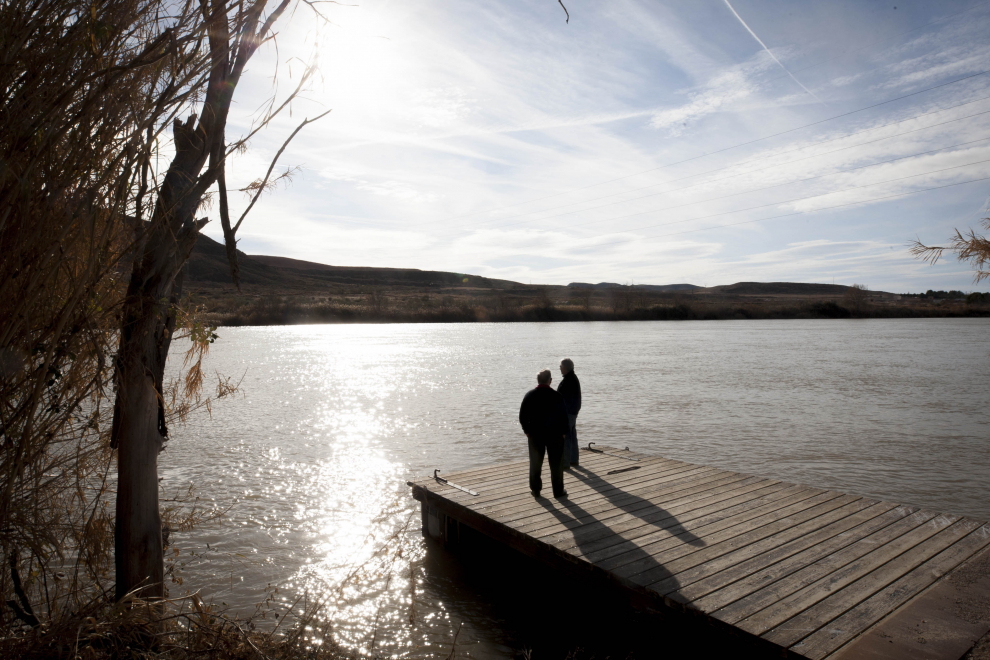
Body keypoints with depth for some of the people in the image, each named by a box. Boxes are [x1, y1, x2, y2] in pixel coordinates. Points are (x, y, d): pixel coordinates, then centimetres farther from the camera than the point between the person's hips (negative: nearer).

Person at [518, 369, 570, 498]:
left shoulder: (529, 395, -5)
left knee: (535, 463, 14)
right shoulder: (556, 396, -12)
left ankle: (535, 490, 20)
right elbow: (563, 416, -10)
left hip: (535, 434, 2)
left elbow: (523, 416, -2)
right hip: (555, 434, -2)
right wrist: (564, 432, 2)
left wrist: (527, 430, 10)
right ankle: (558, 491, 16)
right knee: (556, 463, 9)